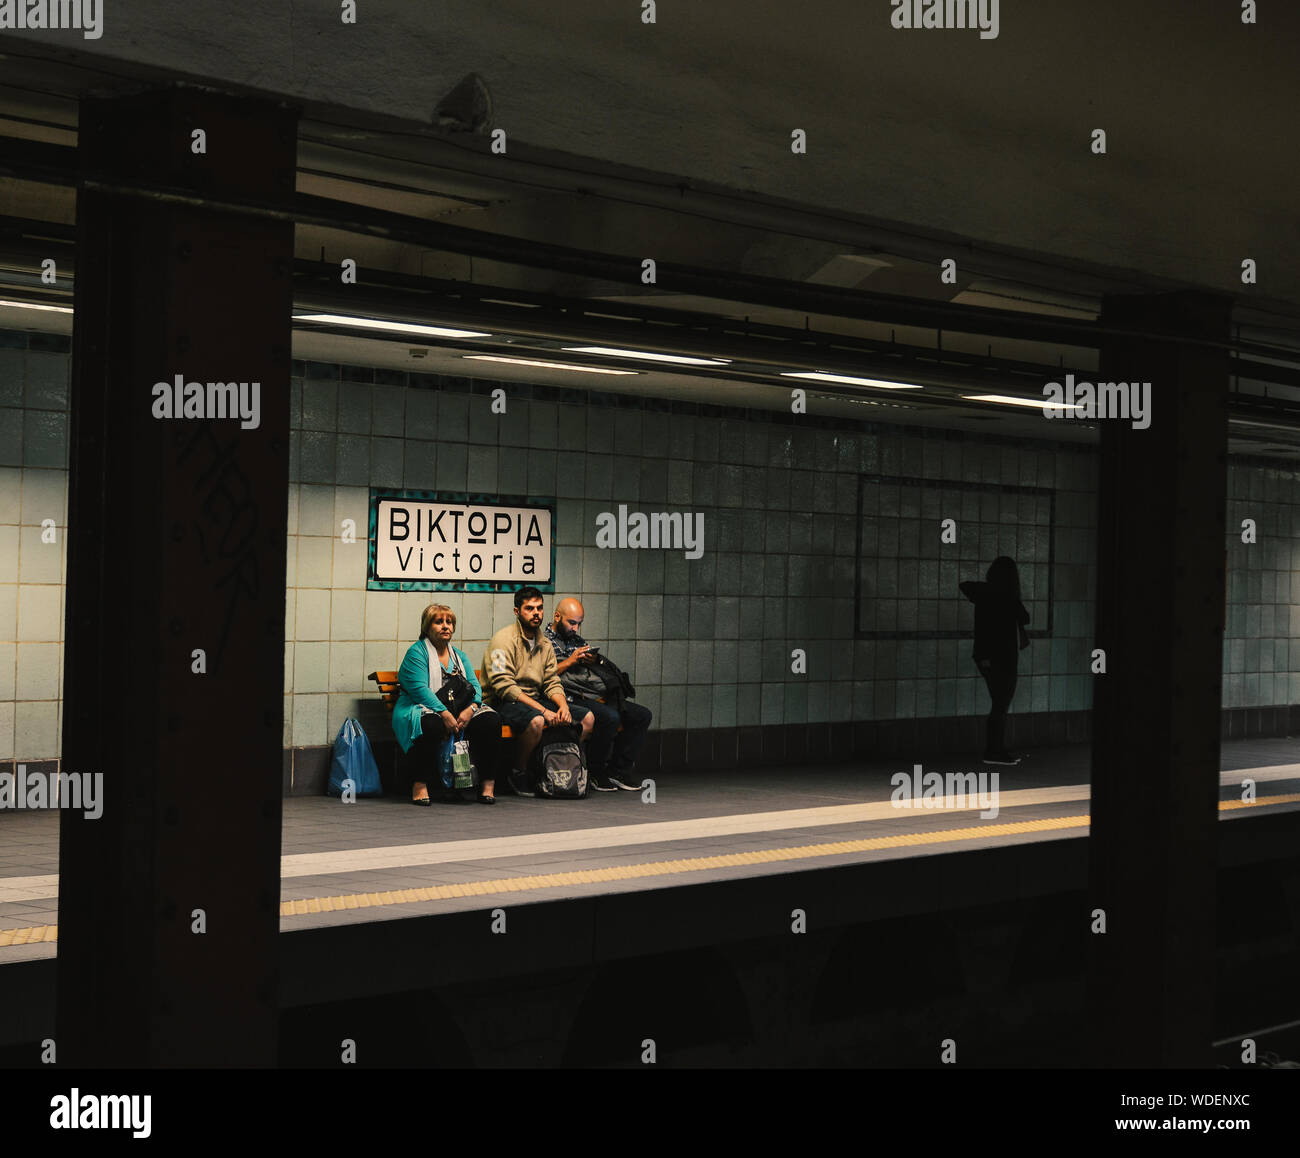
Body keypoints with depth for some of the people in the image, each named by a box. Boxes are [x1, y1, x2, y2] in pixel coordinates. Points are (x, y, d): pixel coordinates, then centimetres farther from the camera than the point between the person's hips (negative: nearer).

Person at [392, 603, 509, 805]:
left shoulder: (459, 656, 20)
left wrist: (470, 709, -14)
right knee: (432, 725, -40)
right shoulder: (417, 652, -1)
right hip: (424, 709, -6)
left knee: (490, 720, -21)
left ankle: (488, 784, -18)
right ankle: (419, 785, -30)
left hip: (461, 711, 6)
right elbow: (418, 688, -14)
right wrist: (444, 714, -25)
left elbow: (474, 685, 9)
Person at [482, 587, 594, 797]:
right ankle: (517, 772, -15)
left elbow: (552, 682, 13)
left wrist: (563, 705, -12)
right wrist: (543, 710, -24)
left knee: (587, 718, -3)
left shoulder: (544, 643, 14)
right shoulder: (504, 639, -11)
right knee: (536, 721, -38)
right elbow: (504, 686, -20)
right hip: (504, 702, -8)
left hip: (535, 699, 8)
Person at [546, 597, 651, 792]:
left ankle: (619, 769, 0)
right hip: (571, 698, -8)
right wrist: (569, 661, -11)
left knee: (642, 715, -3)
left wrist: (594, 663, 4)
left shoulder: (578, 641, 27)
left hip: (599, 696, 8)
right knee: (610, 717, -33)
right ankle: (595, 772, -15)